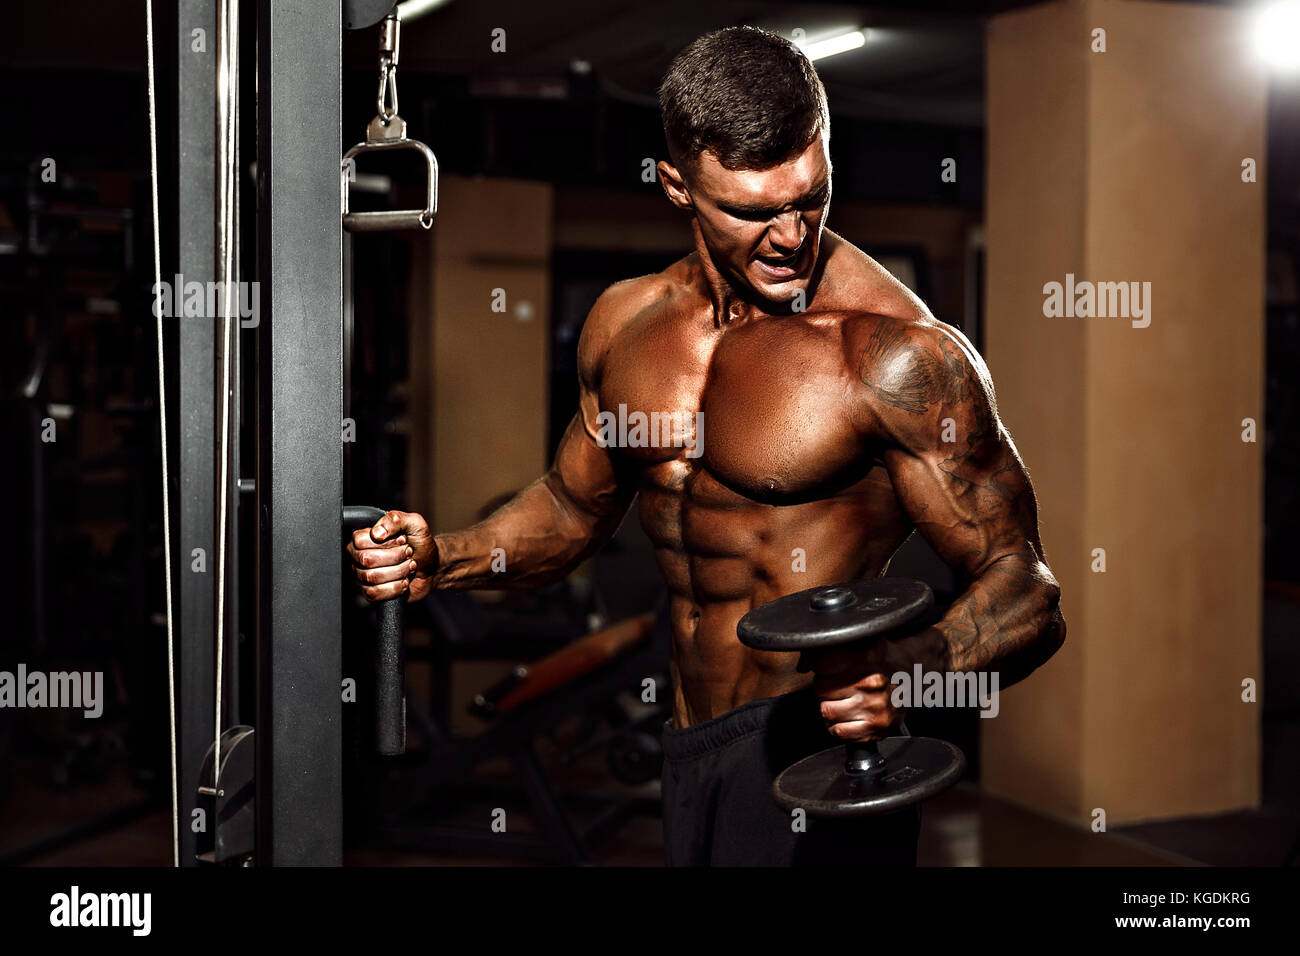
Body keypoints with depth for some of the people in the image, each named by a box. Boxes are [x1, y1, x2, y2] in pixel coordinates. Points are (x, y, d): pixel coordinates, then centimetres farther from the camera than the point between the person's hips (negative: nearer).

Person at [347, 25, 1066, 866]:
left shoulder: (900, 354, -15)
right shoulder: (627, 322, 5)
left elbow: (1026, 593, -13)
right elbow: (574, 508, 21)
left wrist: (901, 667, -33)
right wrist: (439, 559, 4)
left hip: (810, 744, -5)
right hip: (686, 760, 6)